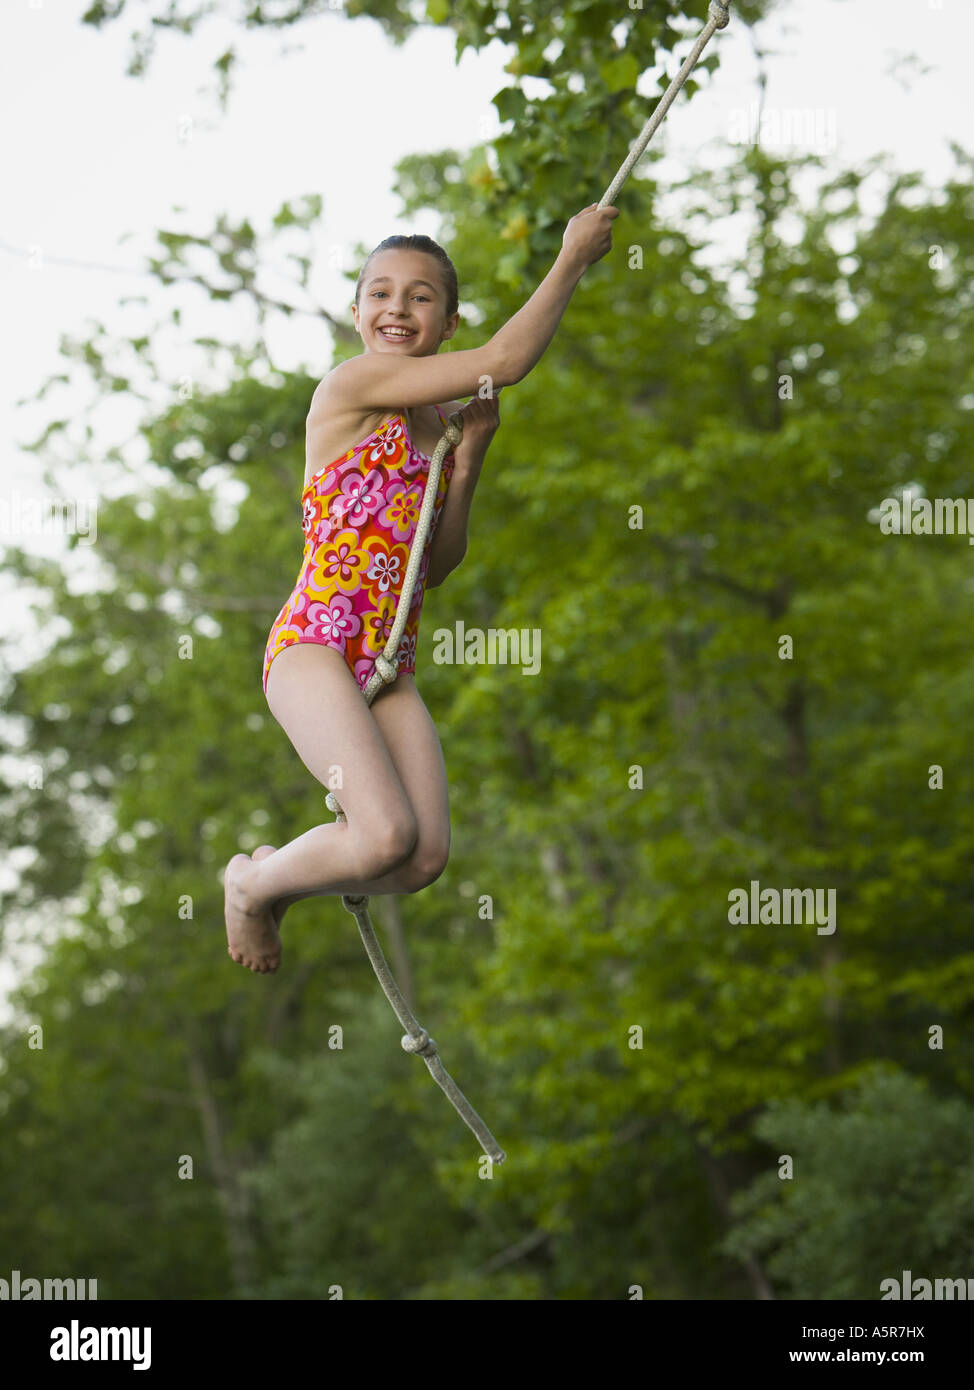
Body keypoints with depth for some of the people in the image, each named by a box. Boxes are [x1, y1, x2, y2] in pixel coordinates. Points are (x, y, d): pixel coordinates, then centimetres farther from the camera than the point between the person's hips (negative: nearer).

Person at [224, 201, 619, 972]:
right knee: (388, 836, -24)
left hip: (390, 666, 7)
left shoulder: (433, 421, 19)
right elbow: (506, 360, -11)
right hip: (315, 643, -7)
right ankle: (252, 883, 7)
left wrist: (469, 457, 7)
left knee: (426, 858, -10)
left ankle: (278, 875, 19)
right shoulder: (353, 384, -4)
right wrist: (574, 256, -1)